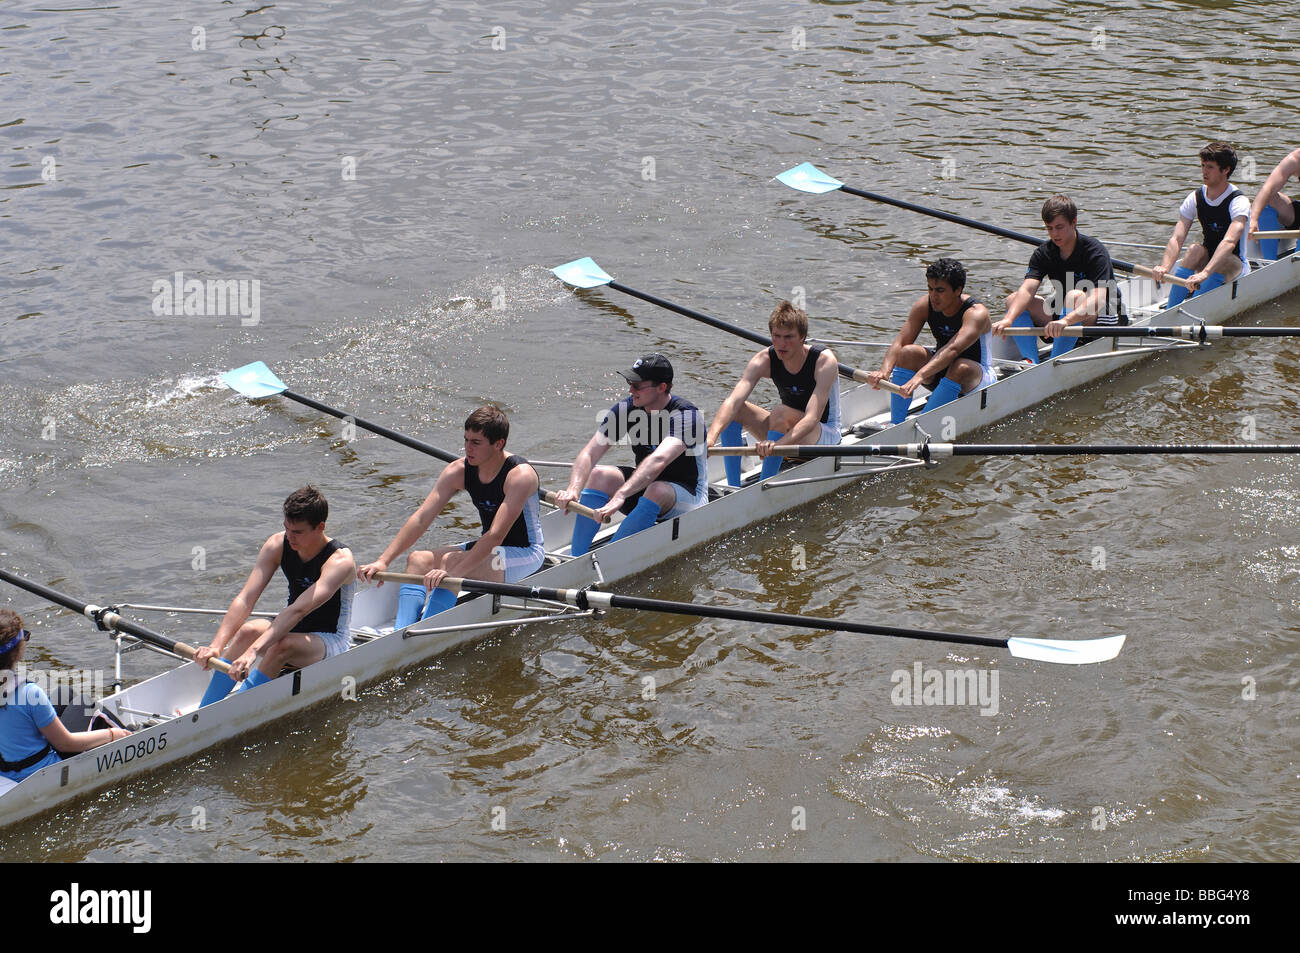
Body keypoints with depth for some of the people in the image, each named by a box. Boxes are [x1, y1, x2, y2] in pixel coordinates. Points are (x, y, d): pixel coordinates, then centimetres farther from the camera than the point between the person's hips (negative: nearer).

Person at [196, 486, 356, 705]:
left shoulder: (340, 561, -25)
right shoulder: (278, 545, -8)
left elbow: (298, 610, -39)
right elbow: (246, 599, -18)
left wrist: (253, 651, -50)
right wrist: (217, 645, -33)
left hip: (330, 641, -5)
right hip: (290, 630, 5)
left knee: (283, 645, -37)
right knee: (248, 630, -28)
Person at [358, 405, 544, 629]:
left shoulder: (520, 475, -24)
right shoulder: (458, 471, -5)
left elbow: (496, 535, -33)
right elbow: (421, 519, -8)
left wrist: (453, 573, -41)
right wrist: (384, 561, -18)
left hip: (526, 554, -7)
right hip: (488, 549, 7)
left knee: (451, 561, -31)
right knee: (418, 559, -13)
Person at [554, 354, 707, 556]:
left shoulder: (687, 415, -25)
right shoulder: (626, 409, -9)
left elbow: (659, 461, -41)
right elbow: (589, 453, -16)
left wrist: (621, 495, -54)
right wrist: (573, 490, -36)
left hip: (688, 497, -5)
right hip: (643, 488, 5)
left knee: (658, 491, -38)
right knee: (599, 475, -21)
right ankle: (574, 558, -27)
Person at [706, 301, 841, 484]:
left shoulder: (824, 360, -23)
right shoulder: (764, 360, -12)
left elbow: (812, 417, -35)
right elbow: (733, 401, -26)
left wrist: (778, 443, -52)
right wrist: (710, 438, -44)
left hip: (825, 436, -5)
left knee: (781, 412, -34)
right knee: (736, 409, -16)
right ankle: (733, 488, -17)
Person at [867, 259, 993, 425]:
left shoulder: (976, 313, -27)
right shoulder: (925, 306, -11)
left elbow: (953, 349, -43)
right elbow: (900, 343, -18)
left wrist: (920, 376, -57)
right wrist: (884, 371, -39)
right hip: (940, 372, 5)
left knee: (961, 367, -38)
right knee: (908, 352, -23)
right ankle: (895, 425, -27)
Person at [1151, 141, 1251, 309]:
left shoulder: (1239, 202, -19)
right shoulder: (1194, 199, -3)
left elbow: (1229, 242, -36)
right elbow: (1176, 238, -15)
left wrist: (1205, 273, -51)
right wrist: (1164, 267, -37)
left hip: (1236, 266, -4)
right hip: (1208, 261, 4)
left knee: (1224, 260, -36)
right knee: (1195, 250, -28)